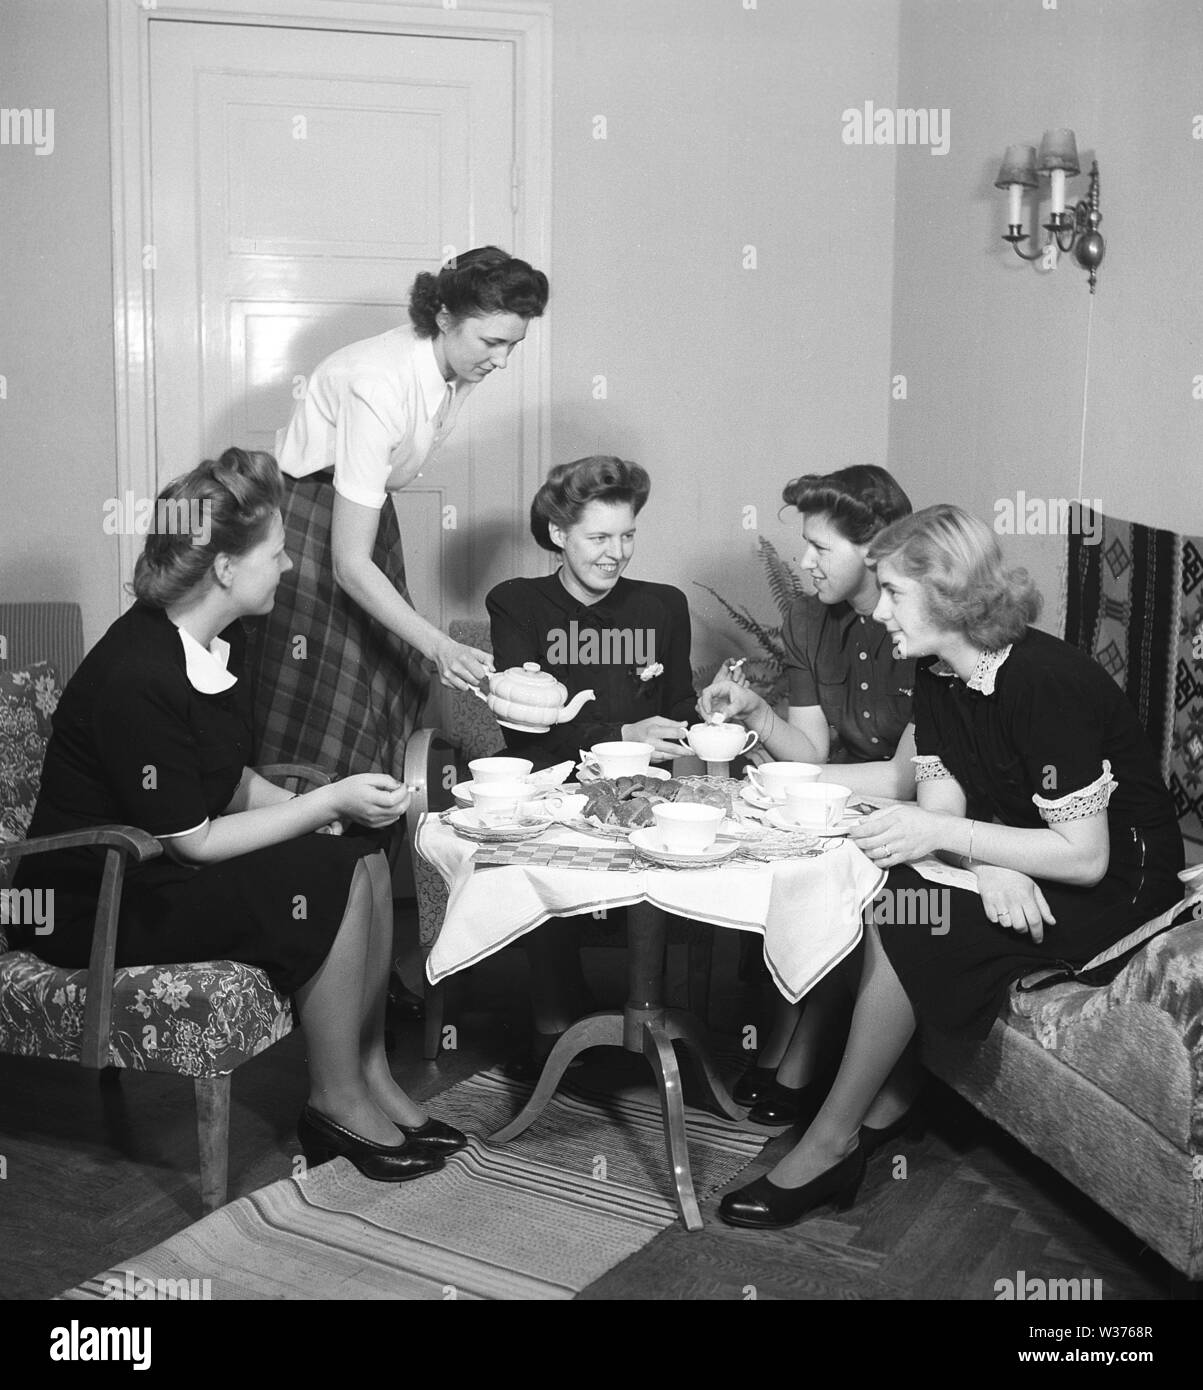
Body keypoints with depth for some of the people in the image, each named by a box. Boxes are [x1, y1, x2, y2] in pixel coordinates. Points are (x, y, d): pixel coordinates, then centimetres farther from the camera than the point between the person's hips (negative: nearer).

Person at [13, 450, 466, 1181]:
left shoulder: (217, 641, 1)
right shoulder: (137, 680, -27)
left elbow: (232, 783, 10)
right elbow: (191, 841, -22)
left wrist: (317, 809, -7)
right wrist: (329, 801, -17)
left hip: (166, 866, 9)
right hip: (101, 904, -9)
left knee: (367, 859, -6)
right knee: (333, 876, -19)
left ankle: (372, 1077, 4)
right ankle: (336, 1104, -3)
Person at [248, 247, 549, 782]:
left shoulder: (459, 368, -9)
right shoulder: (380, 385, -33)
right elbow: (350, 565, -33)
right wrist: (439, 647, -40)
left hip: (365, 506, 7)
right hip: (304, 524, -7)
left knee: (389, 698, 6)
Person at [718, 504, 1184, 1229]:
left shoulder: (1044, 680, -25)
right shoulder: (940, 676, 1)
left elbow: (1086, 856, -25)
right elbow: (944, 800, 0)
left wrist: (938, 832, -29)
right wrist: (987, 864, -23)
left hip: (1117, 880, -8)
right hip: (1014, 861, 8)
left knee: (902, 922, -24)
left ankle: (832, 1142, -12)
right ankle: (887, 1100, -4)